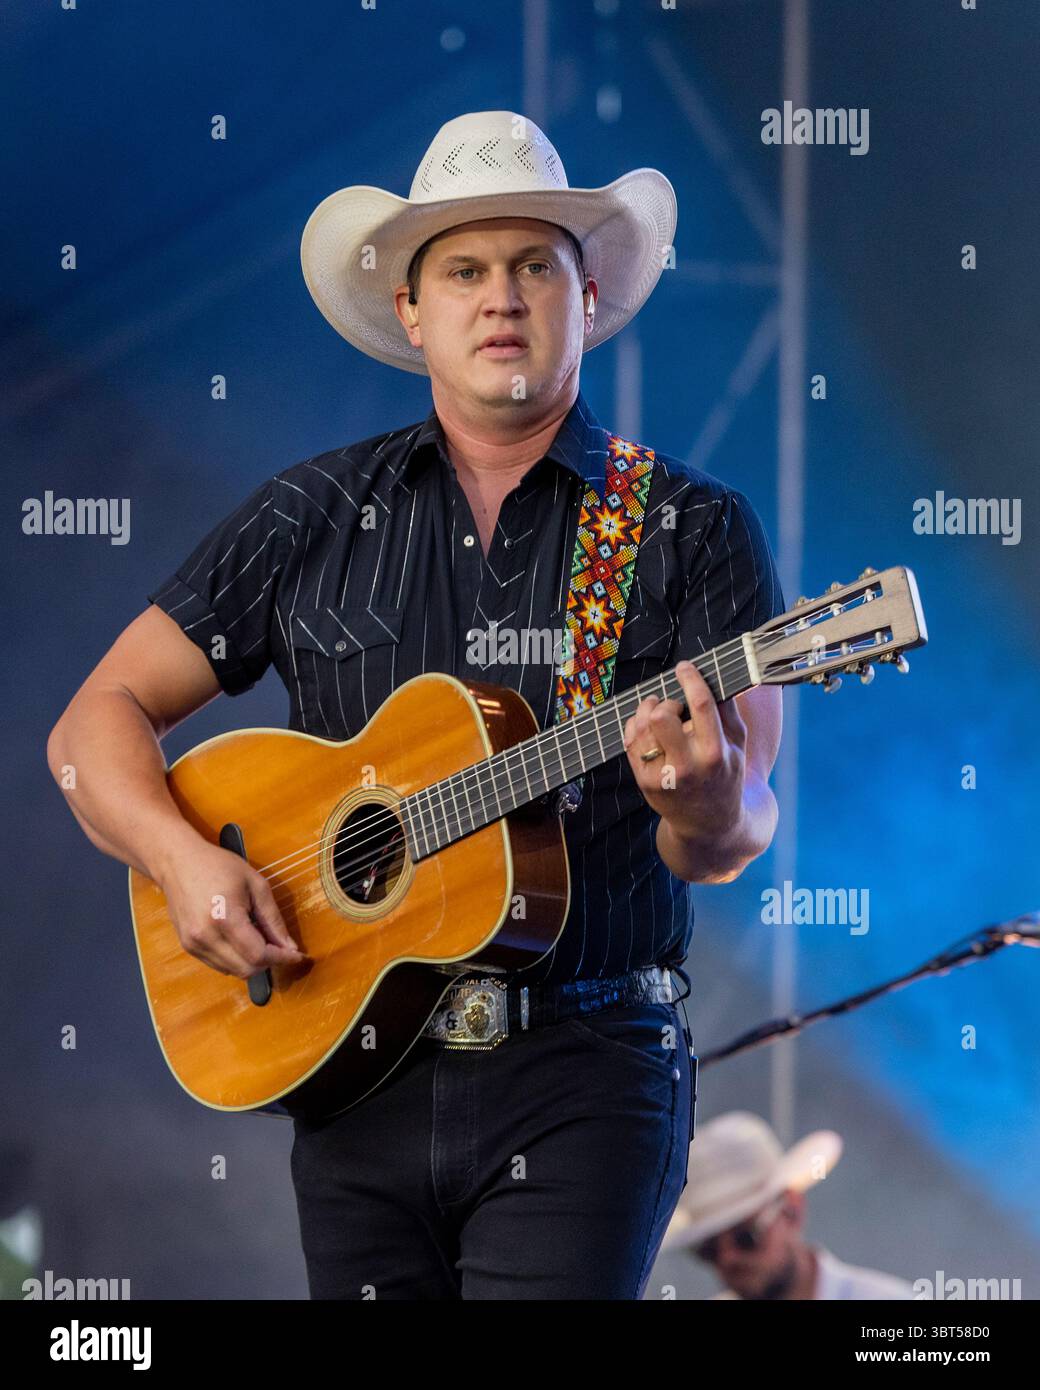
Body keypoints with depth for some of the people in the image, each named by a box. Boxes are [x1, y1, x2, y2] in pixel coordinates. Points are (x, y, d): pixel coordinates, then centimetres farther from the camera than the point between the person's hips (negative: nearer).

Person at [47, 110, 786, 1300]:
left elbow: (733, 842, -6)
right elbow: (99, 719, 10)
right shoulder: (312, 520, 8)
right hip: (357, 1076, 3)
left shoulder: (691, 530, 1)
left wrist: (708, 807, -29)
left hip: (581, 1076, -3)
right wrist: (180, 861, -9)